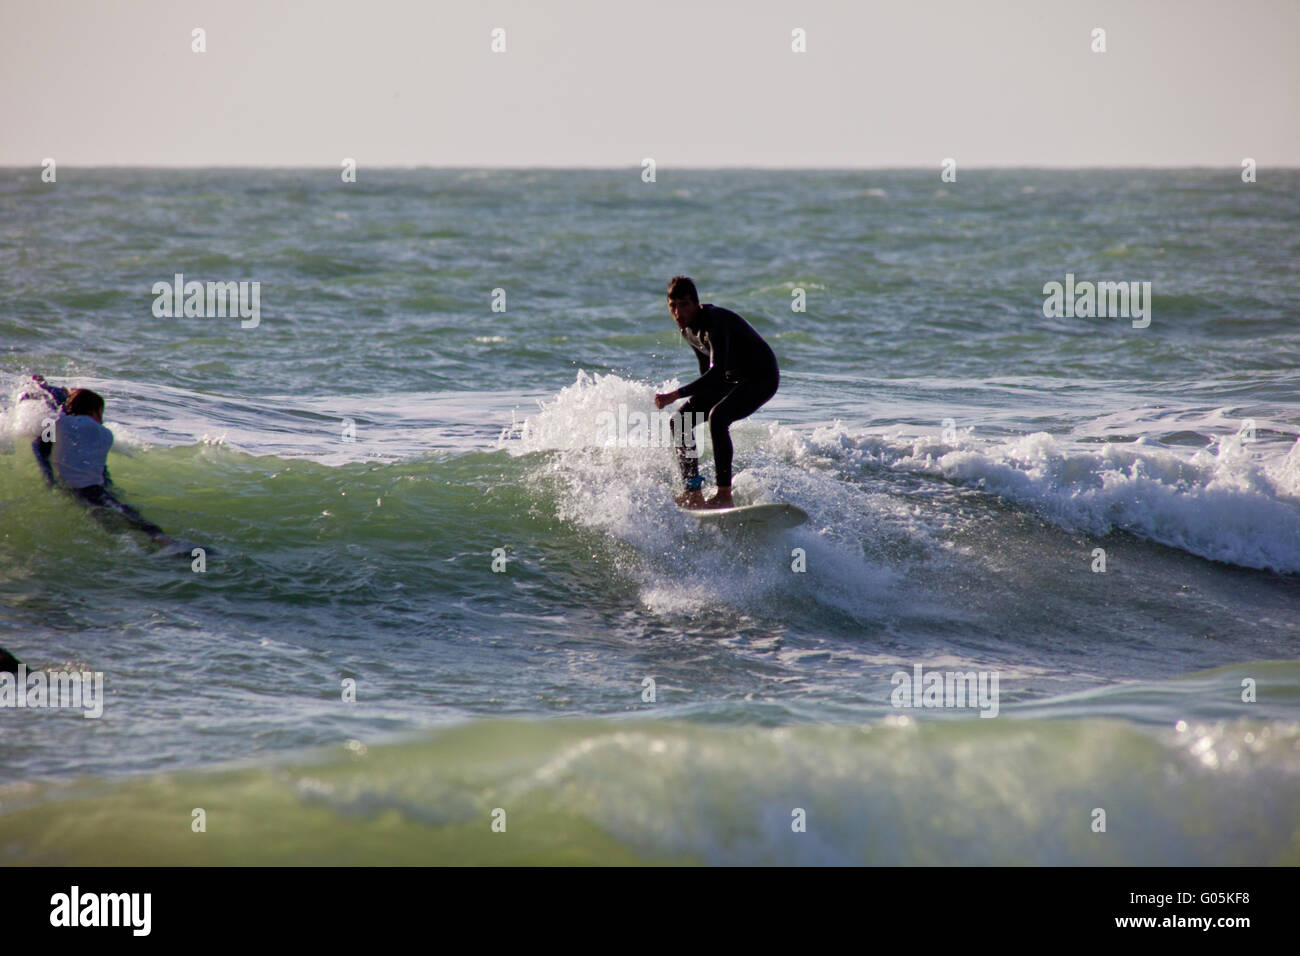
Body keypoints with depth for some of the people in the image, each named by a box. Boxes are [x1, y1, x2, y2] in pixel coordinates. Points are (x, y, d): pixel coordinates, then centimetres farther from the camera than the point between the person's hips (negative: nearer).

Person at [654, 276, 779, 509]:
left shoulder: (715, 323, -30)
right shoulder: (688, 329, -2)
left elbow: (717, 372, -41)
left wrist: (675, 395, -47)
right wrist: (701, 400, 25)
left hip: (762, 378, -9)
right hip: (731, 378, 9)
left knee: (717, 417, -33)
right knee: (680, 421, -1)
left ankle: (725, 495, -32)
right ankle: (693, 492, 0)